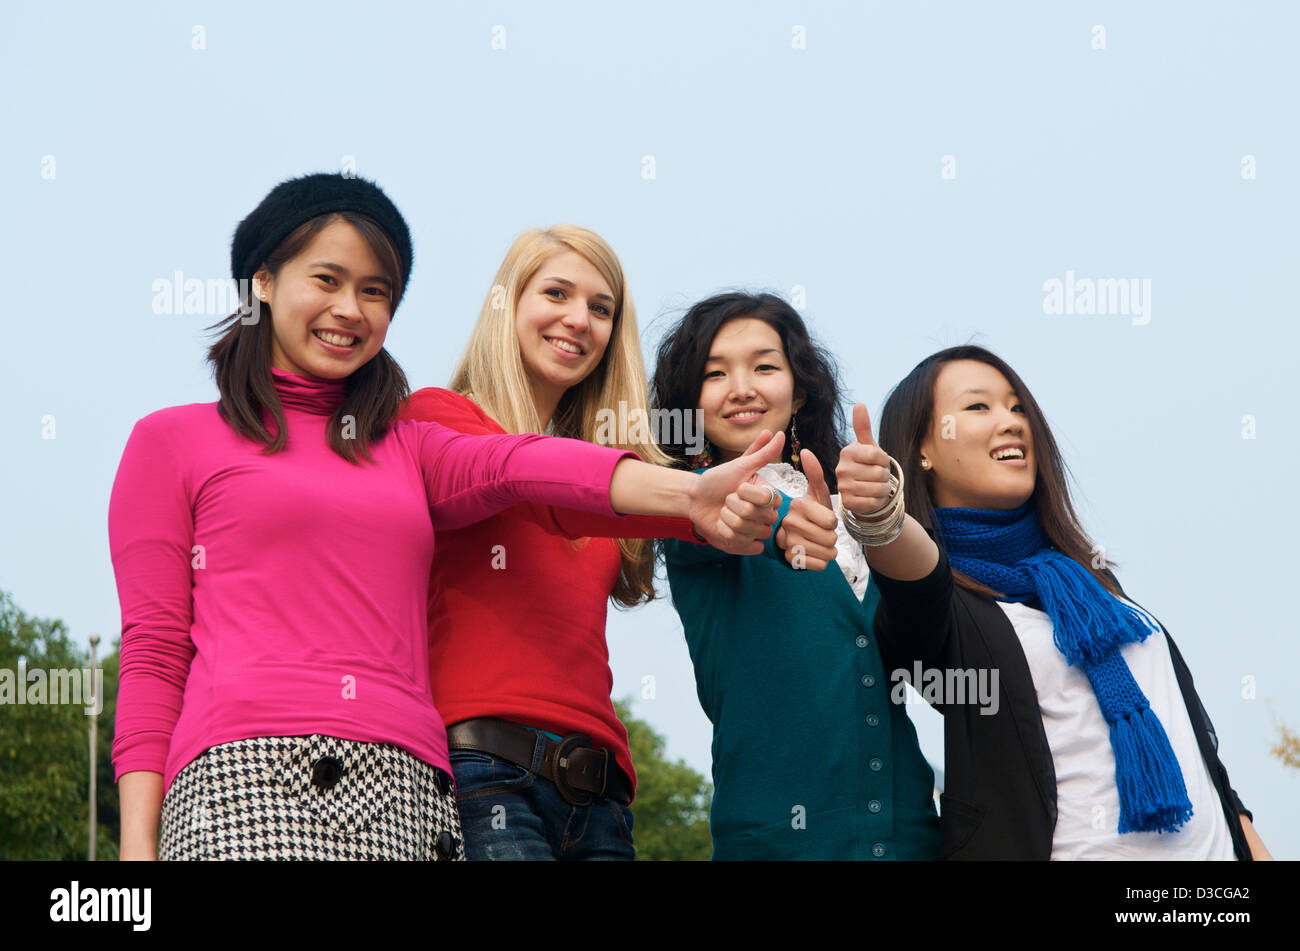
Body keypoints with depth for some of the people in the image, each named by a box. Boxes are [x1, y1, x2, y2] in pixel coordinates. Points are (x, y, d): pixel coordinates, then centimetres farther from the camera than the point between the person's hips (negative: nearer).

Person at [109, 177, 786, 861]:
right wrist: (137, 841, -4)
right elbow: (153, 650, 8)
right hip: (246, 779, -3)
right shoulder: (171, 440, 16)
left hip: (407, 794, 4)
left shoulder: (407, 449, 25)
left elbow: (518, 464, 4)